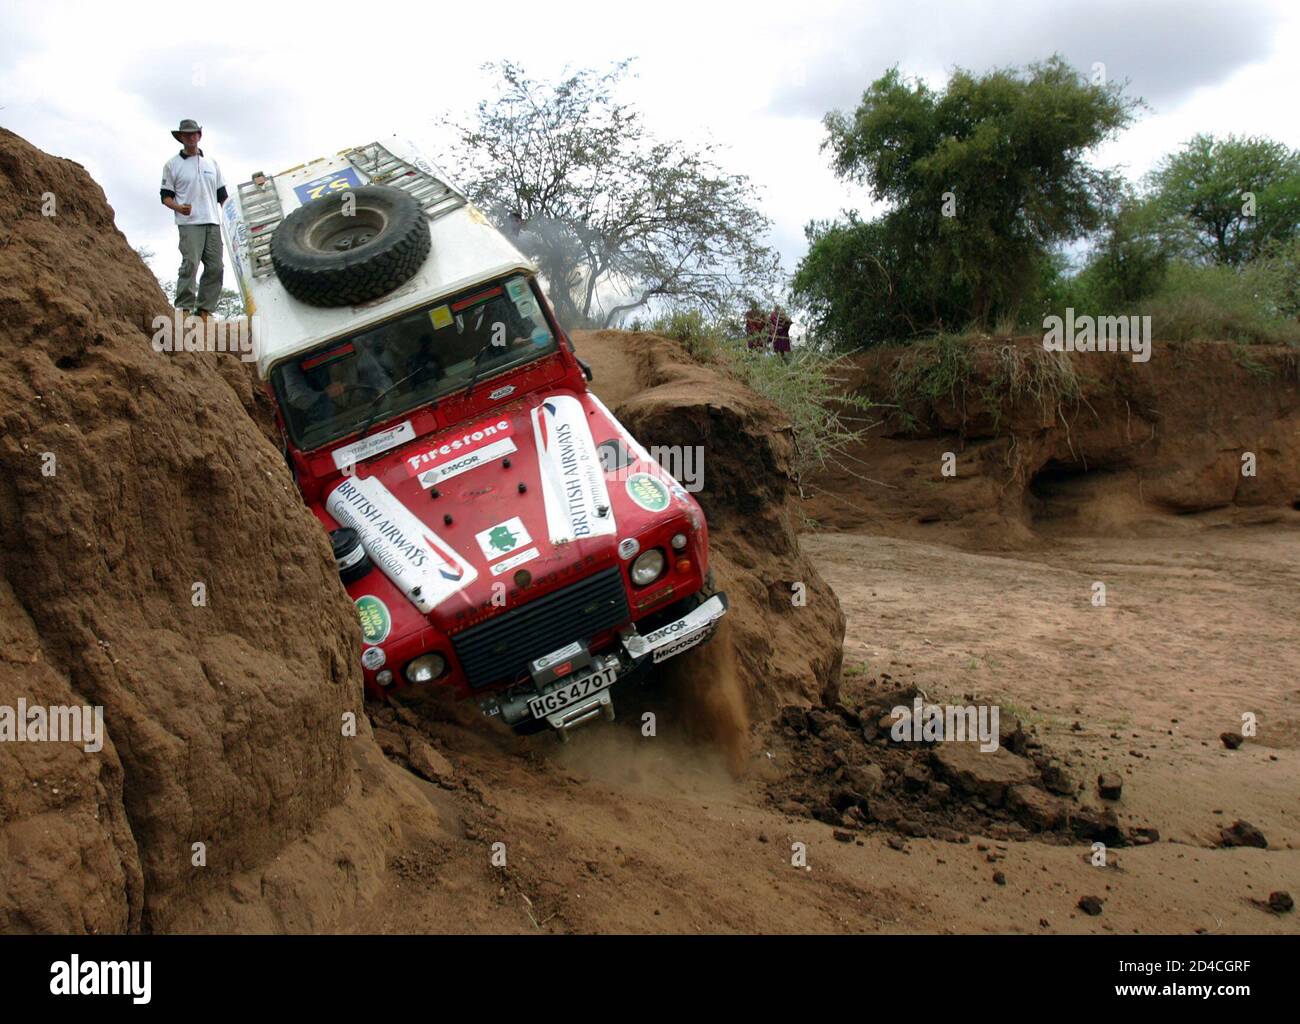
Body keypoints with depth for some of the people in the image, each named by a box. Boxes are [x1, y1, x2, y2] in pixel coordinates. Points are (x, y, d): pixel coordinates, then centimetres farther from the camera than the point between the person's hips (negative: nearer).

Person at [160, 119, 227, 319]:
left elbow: (222, 195, 21)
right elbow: (165, 196, 5)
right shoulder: (172, 165, 8)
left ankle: (205, 310, 2)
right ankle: (184, 308, -17)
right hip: (189, 223, -4)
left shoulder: (211, 162, 19)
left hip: (213, 223, 4)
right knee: (190, 263, -18)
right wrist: (179, 208, -15)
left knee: (215, 267, -2)